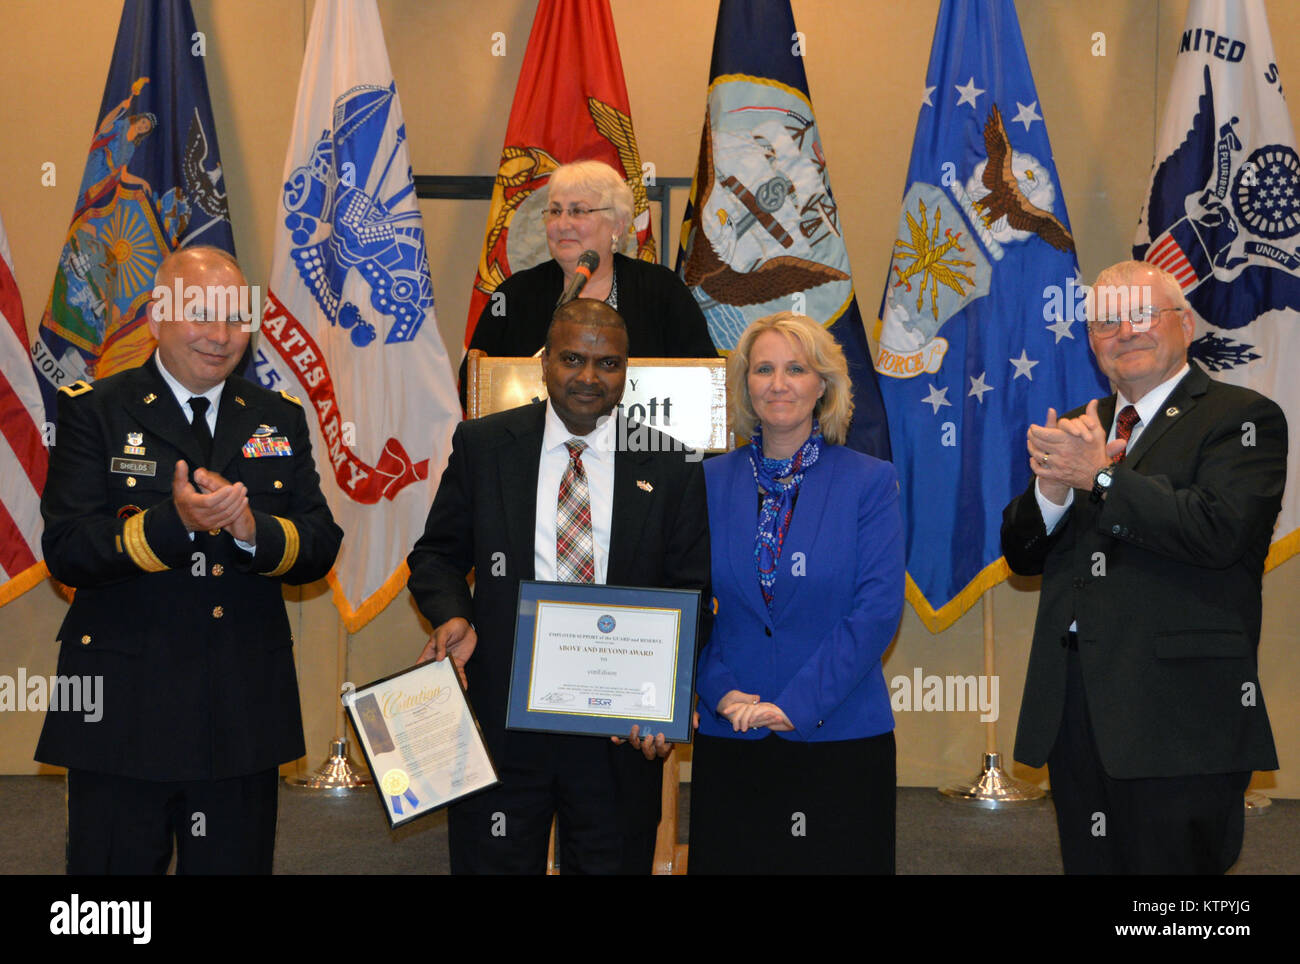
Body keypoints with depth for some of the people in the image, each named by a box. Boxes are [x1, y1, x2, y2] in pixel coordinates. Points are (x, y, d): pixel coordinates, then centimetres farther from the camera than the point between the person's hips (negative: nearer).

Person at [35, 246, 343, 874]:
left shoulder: (279, 420, 10)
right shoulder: (93, 411, 0)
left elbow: (320, 548, 4)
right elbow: (65, 551, -10)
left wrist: (253, 530, -16)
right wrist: (173, 522, -25)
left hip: (245, 716, 3)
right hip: (122, 716, -3)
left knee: (235, 864, 12)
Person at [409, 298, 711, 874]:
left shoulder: (670, 468, 2)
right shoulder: (482, 446, 3)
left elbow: (691, 594, 4)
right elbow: (437, 554, 10)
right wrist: (452, 615, -12)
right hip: (501, 718, 0)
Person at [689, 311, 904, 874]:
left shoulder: (869, 482, -2)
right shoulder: (710, 483, 5)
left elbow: (878, 609, -9)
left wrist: (798, 704, -16)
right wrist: (721, 692, -10)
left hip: (838, 738, -2)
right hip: (729, 739, 2)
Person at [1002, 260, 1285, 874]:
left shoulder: (1243, 419, -2)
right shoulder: (1082, 429, 17)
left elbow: (1219, 530, -20)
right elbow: (1022, 556, 12)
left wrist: (1099, 476, -14)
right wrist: (1052, 486, -9)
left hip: (1177, 715, -6)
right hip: (1074, 710, 6)